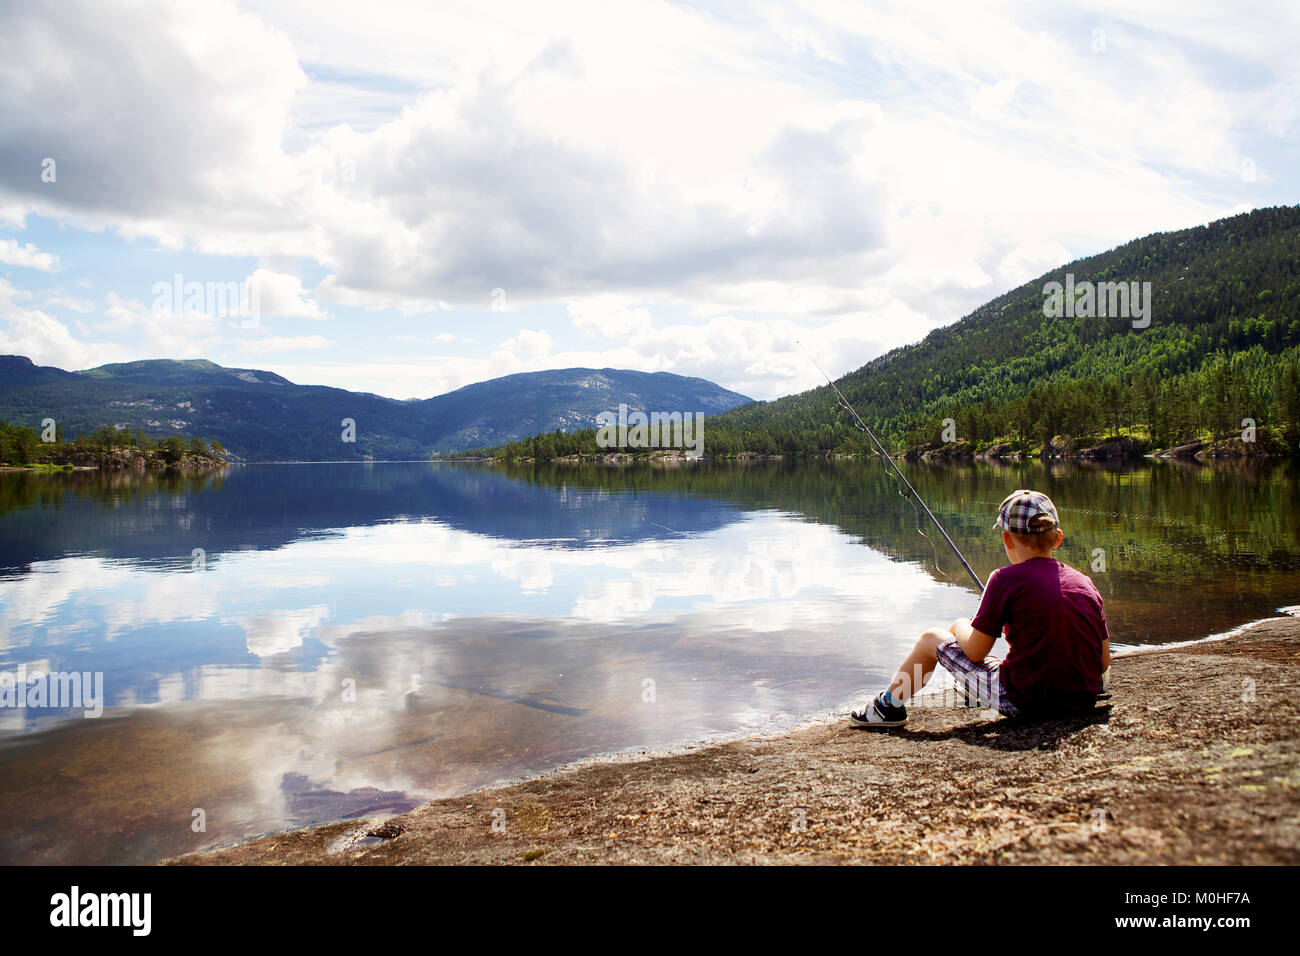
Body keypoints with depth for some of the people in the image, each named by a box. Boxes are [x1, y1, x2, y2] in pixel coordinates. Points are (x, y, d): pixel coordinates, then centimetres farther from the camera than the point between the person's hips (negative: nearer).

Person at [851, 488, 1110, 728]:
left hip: (1023, 702, -5)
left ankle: (889, 705, 33)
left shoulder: (1006, 579, -11)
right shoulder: (1085, 583, 3)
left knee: (932, 639, 13)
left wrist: (963, 628, 16)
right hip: (1083, 701, 6)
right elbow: (1103, 663, 7)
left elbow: (974, 652, -7)